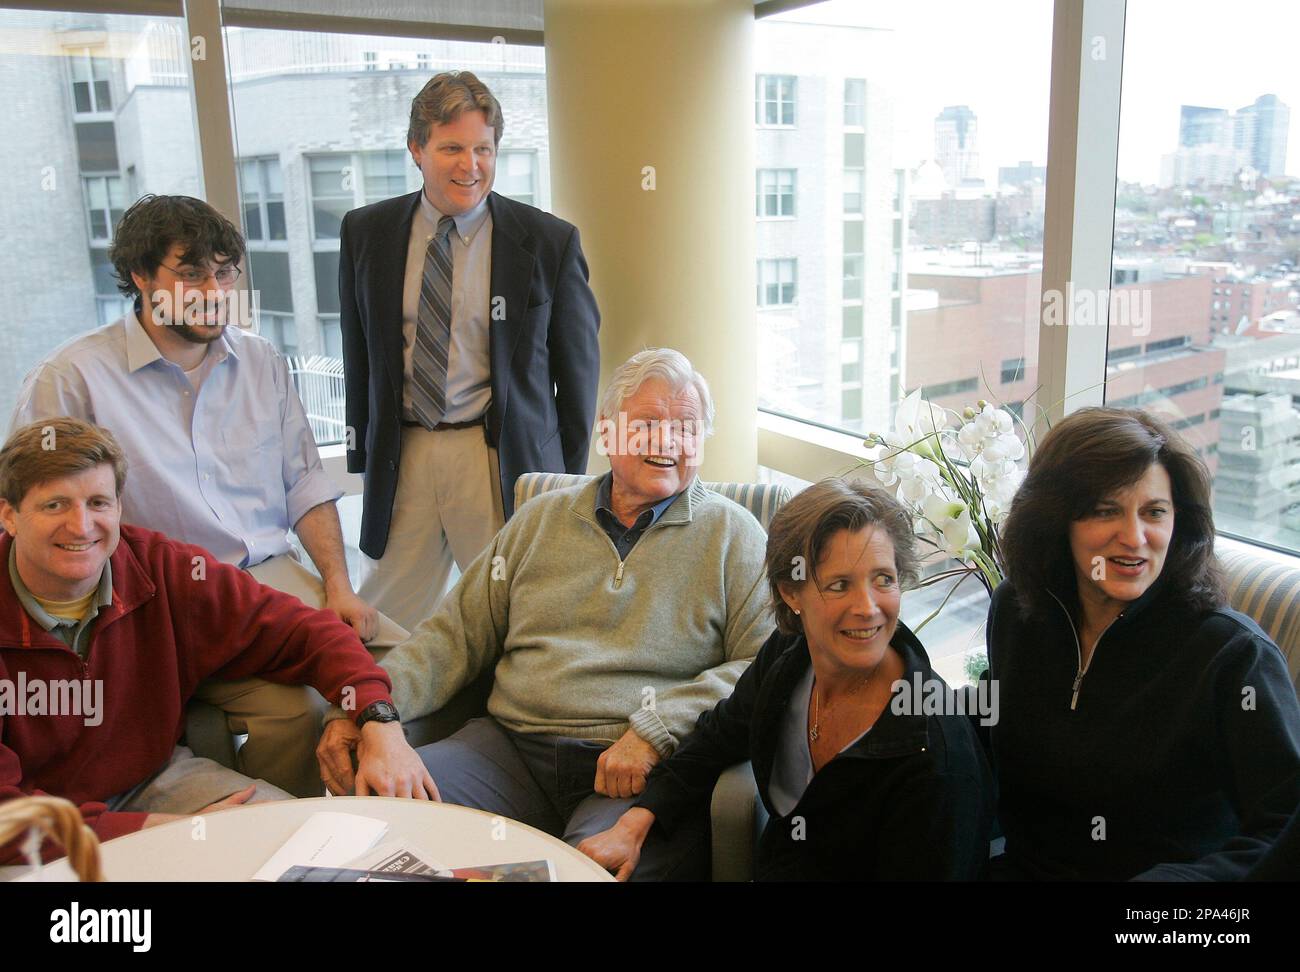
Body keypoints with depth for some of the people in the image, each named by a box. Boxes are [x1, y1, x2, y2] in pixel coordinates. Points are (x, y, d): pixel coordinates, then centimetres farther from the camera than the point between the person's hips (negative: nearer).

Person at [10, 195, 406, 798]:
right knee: (295, 709, -29)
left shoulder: (262, 362, 13)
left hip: (278, 577, 5)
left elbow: (306, 486, 14)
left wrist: (337, 585, -1)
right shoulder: (71, 380, -3)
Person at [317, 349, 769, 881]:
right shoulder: (542, 518, 16)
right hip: (511, 750, 4)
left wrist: (658, 728, -16)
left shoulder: (733, 533, 6)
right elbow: (457, 633, 15)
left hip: (645, 770, -3)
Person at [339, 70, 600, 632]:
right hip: (401, 455, 3)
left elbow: (578, 368, 2)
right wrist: (363, 456, 10)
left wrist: (567, 485, 3)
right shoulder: (365, 234, 5)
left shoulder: (549, 242, -4)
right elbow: (359, 354, 12)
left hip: (503, 460, -2)